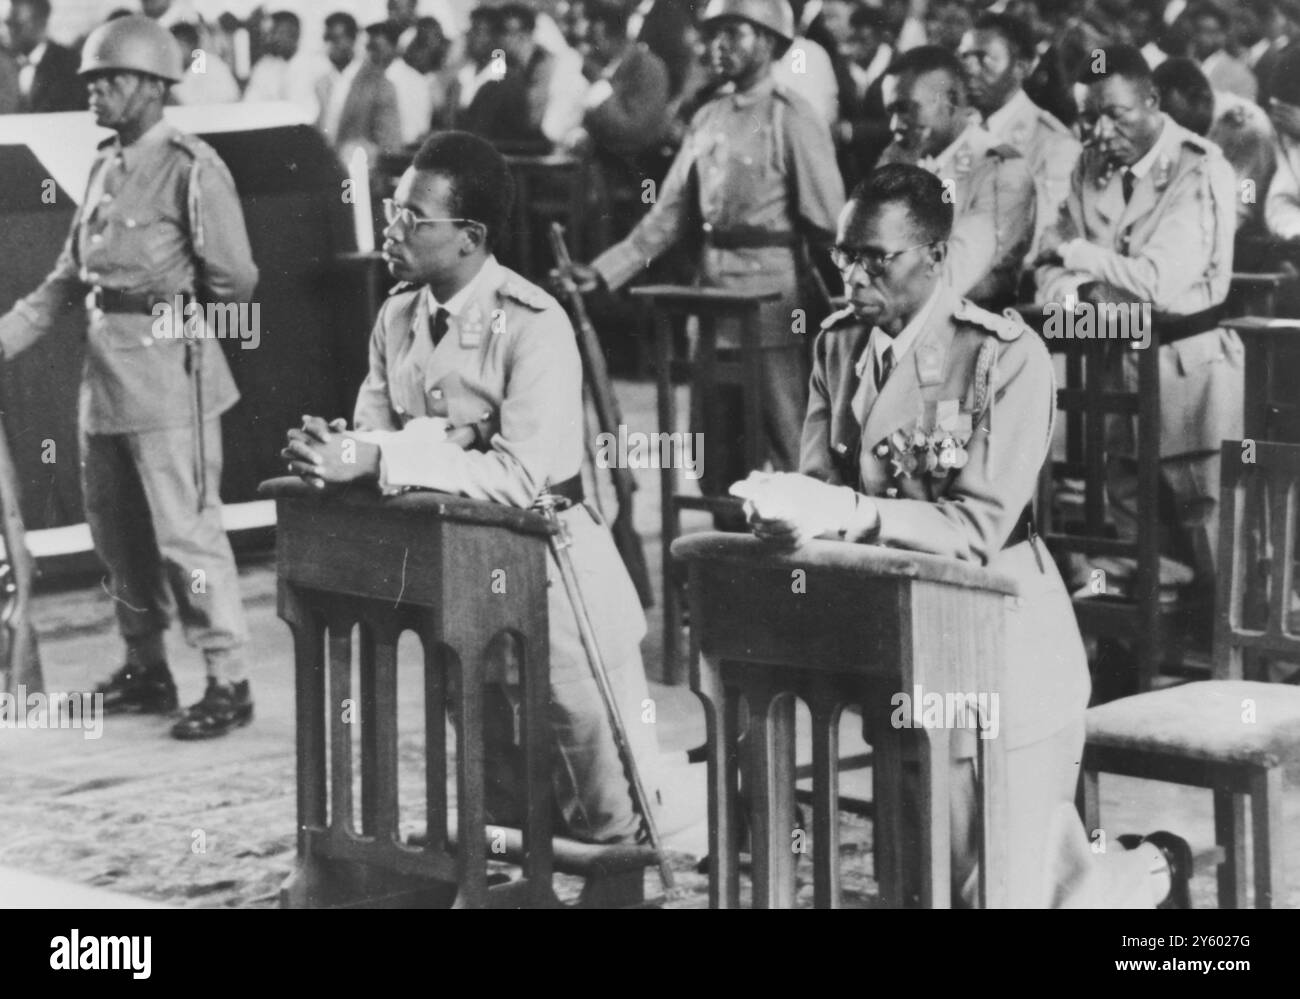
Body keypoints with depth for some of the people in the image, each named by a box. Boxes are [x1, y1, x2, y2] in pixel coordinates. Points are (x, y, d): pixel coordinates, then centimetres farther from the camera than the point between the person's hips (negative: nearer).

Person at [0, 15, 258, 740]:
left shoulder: (192, 169, -11)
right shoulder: (106, 167, 13)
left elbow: (235, 282, -11)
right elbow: (68, 278, 17)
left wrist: (163, 307, -15)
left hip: (168, 370, -8)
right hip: (106, 367, 8)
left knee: (184, 528, -6)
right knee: (116, 529, 15)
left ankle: (229, 682, 3)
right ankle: (147, 668, 28)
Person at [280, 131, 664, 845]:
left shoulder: (533, 327, -22)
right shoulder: (399, 315, 1)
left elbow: (521, 475, -31)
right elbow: (373, 434, 2)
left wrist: (376, 458, -34)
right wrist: (332, 449, -23)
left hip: (549, 567, -7)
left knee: (607, 814, -1)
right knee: (503, 792, 19)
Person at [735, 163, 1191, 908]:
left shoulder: (1009, 357, -16)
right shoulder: (840, 344, 3)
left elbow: (977, 528, -23)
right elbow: (823, 483, 0)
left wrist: (845, 514, -34)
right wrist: (787, 506, -24)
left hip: (1002, 657, -6)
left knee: (1006, 890, -3)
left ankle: (1152, 874, 27)